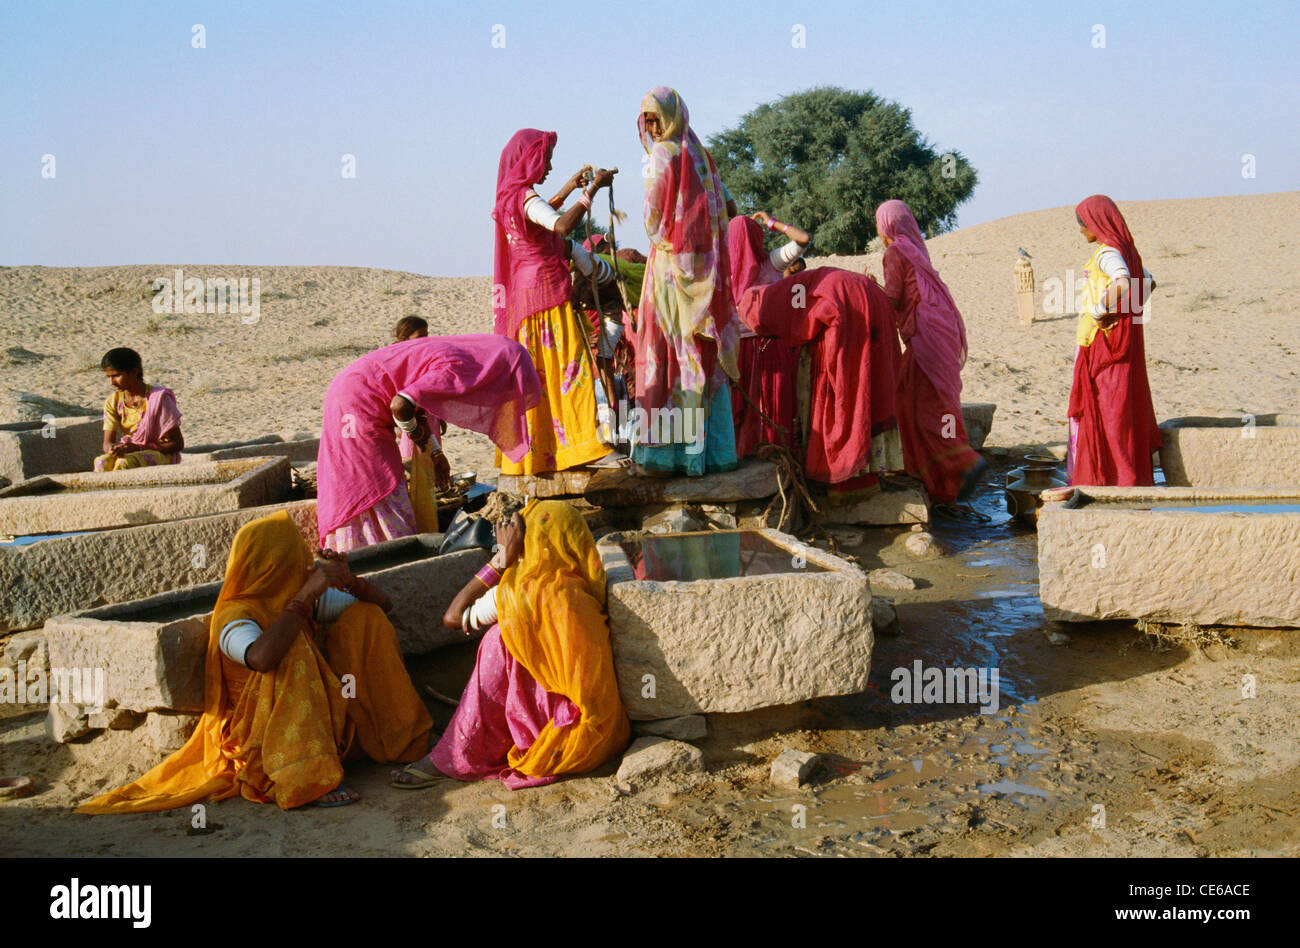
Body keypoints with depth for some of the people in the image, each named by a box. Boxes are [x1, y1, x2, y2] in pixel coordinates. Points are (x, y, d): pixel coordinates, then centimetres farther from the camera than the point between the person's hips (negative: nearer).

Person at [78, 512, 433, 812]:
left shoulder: (301, 595, 2)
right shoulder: (234, 615, -19)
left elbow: (383, 604, 8)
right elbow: (262, 658, -44)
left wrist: (349, 582, -13)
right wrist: (305, 597, -36)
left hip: (328, 719, 7)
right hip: (265, 740, -7)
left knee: (365, 617, 0)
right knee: (291, 649, -32)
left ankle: (398, 738, 0)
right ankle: (310, 778, -36)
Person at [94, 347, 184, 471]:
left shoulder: (158, 398, -12)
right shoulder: (113, 402, 4)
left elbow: (177, 444, -10)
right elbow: (107, 442, 0)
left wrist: (138, 448, -19)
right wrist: (112, 448, -27)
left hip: (160, 453, -4)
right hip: (130, 452, 4)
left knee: (124, 463, -35)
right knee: (102, 462, -29)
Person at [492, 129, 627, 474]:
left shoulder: (511, 197, 14)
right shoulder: (523, 196, -15)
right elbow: (562, 225, -31)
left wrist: (570, 187, 32)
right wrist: (593, 189, -24)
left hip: (524, 294, 10)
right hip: (547, 293, -10)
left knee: (534, 373, 12)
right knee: (568, 364, -12)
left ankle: (531, 451, 17)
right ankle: (585, 445, -16)